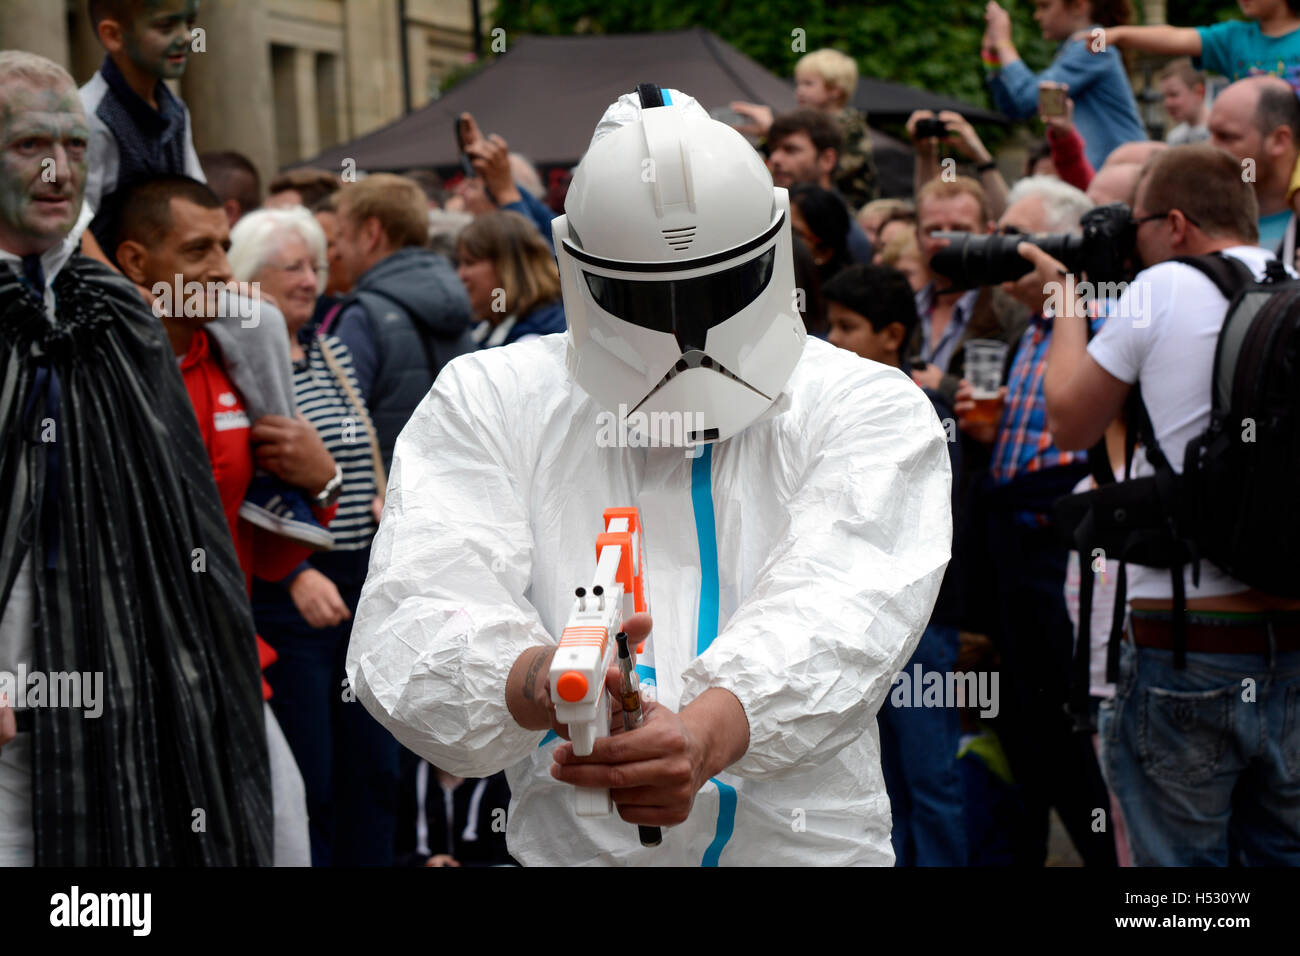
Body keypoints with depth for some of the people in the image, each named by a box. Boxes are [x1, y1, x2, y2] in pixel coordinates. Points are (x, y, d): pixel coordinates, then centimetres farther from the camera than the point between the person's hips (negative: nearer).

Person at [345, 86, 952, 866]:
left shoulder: (870, 411, 5)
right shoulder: (491, 404, 7)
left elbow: (843, 604, -13)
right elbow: (410, 621, -7)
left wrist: (706, 733, -32)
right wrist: (538, 683, -28)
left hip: (811, 843, 1)